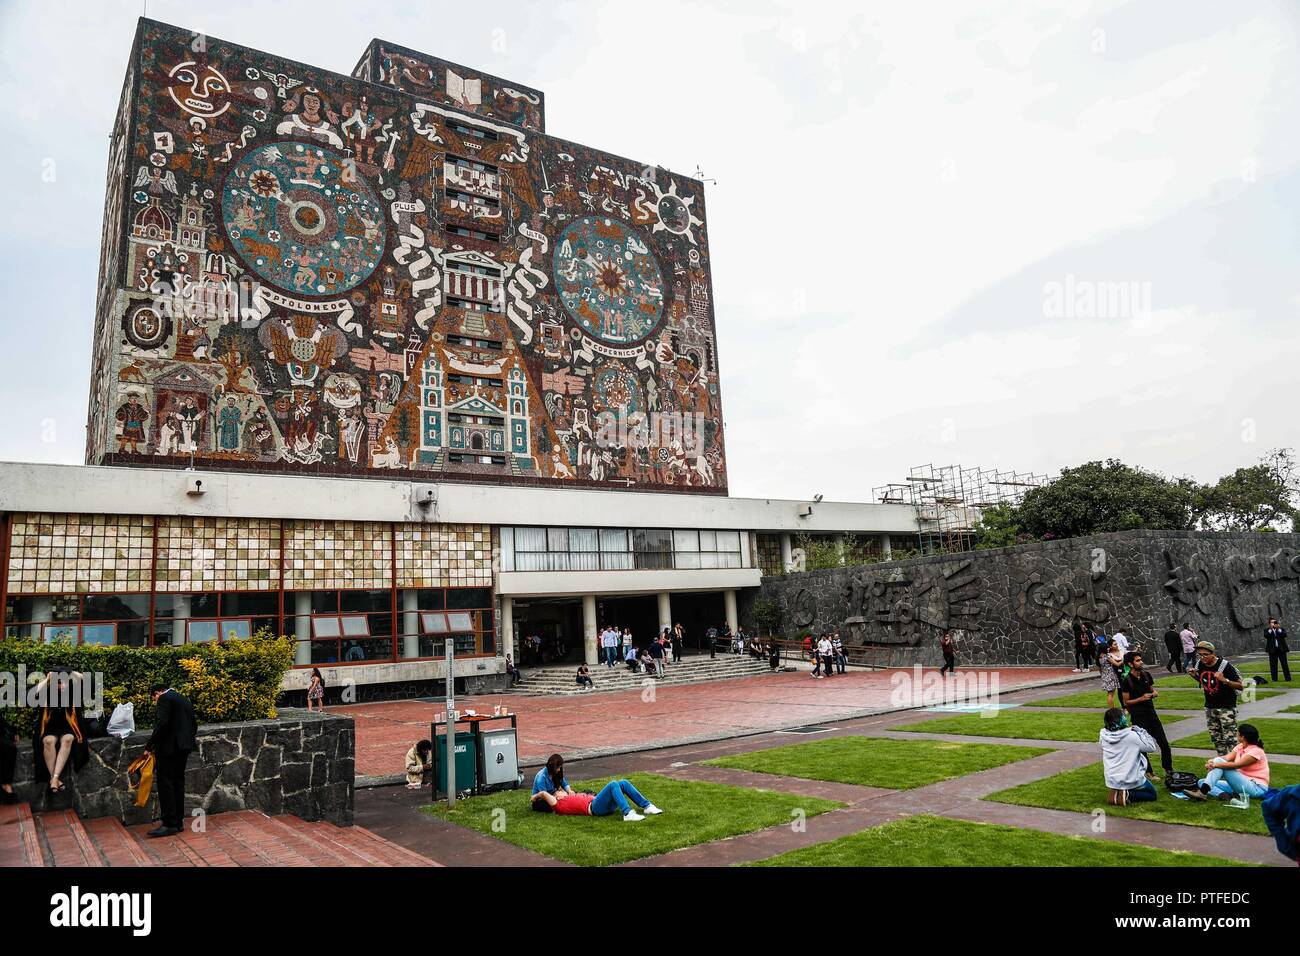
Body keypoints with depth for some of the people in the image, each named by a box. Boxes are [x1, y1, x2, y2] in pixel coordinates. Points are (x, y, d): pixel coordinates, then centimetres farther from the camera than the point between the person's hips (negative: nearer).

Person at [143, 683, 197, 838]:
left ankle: (169, 824, -6)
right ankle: (178, 822, 14)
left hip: (169, 746, -9)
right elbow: (194, 725, 20)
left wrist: (149, 746, -13)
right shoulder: (184, 700, 20)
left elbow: (162, 723, -18)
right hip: (184, 747, 9)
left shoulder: (164, 698, -6)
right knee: (178, 783, 12)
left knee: (165, 784, -6)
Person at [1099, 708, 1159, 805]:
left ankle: (1115, 792, 9)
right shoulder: (1132, 736, -22)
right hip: (1131, 780, -6)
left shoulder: (1103, 735, -9)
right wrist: (1140, 731, -5)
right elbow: (1152, 748, -11)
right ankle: (1127, 795, -5)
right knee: (1152, 794, 22)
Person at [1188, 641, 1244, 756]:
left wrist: (1224, 680, -31)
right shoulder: (1200, 665, -1)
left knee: (1230, 739, -10)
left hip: (1226, 707, -6)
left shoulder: (1225, 666, -18)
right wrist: (1195, 676, -3)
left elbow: (1240, 686, -16)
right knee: (1216, 739, 14)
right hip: (1210, 707, 6)